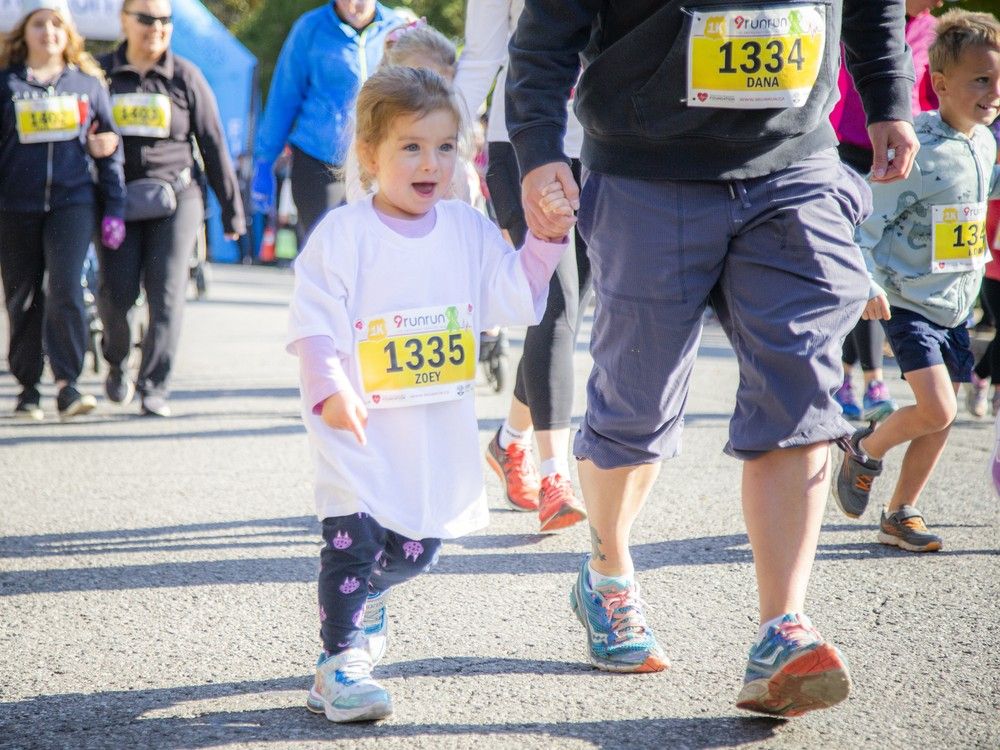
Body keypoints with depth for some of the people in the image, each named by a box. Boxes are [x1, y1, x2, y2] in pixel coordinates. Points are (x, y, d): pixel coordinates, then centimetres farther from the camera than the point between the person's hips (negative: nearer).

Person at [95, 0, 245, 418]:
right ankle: (117, 364, 25)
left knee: (166, 294, -7)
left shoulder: (185, 77, 6)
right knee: (115, 292, -4)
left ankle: (155, 388, -2)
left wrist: (232, 209, 6)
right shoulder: (101, 74, 6)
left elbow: (213, 144, 7)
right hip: (117, 200, 0)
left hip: (176, 198, 0)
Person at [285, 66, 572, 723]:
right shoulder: (342, 233, -11)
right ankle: (339, 664, -2)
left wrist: (548, 238, -9)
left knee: (419, 545, 14)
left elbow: (515, 299, 4)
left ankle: (361, 601, 45)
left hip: (439, 426, 5)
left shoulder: (469, 231, 5)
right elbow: (315, 322, -16)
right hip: (359, 422, -5)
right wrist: (330, 391, -30)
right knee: (354, 534, -13)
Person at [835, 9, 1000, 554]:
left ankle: (899, 514, 24)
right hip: (910, 303, -8)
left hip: (956, 304, 8)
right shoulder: (918, 151, -21)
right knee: (936, 409, -17)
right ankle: (865, 450, 11)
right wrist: (868, 284, -27)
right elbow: (865, 219, -20)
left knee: (941, 420, 10)